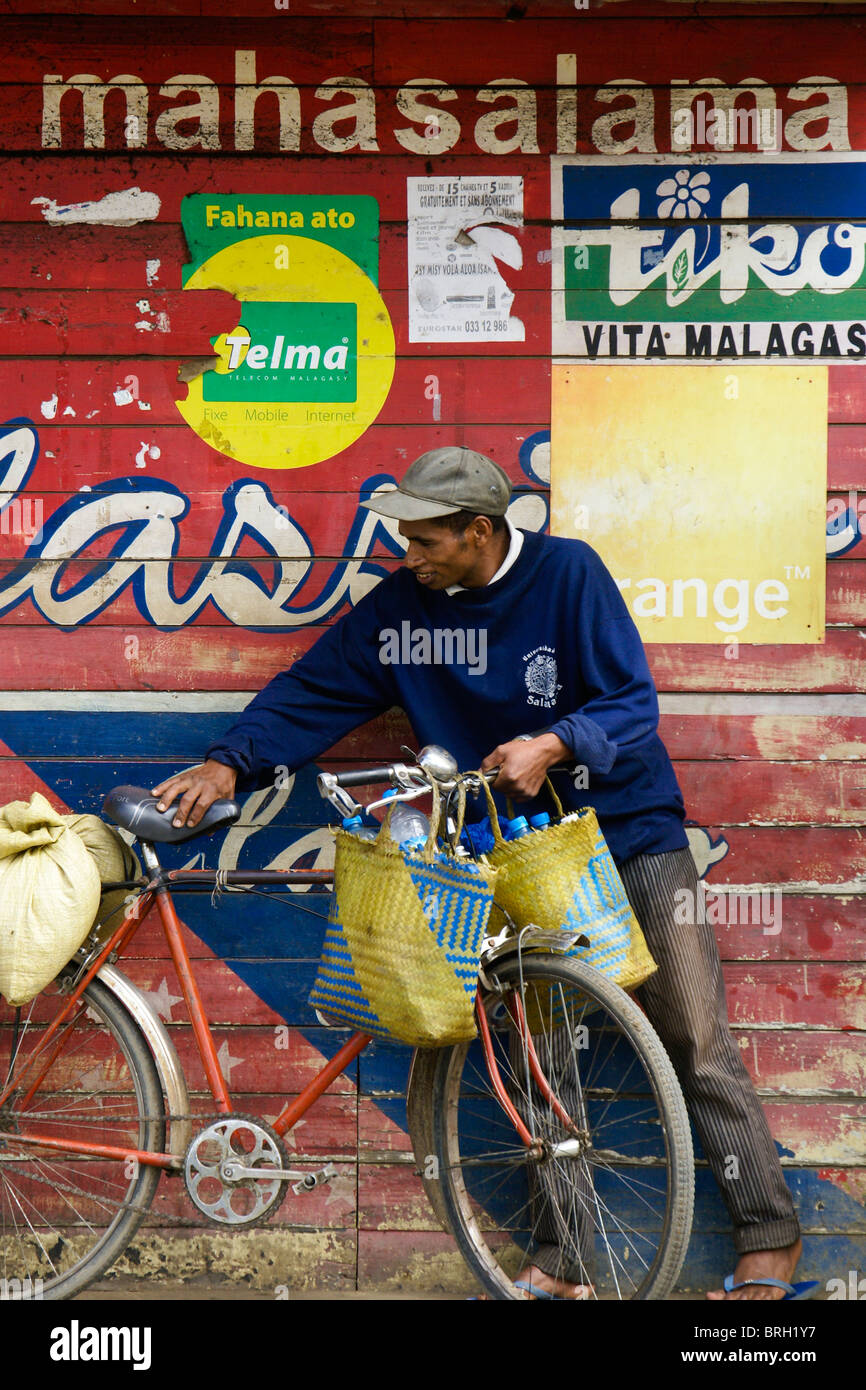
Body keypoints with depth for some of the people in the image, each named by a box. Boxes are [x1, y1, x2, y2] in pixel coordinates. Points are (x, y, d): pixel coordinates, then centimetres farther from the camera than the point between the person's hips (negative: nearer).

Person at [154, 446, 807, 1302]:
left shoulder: (567, 573, -12)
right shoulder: (403, 605, -1)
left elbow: (633, 703, -15)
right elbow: (315, 689, 1)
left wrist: (552, 745, -32)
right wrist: (228, 764, -12)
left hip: (630, 832, -4)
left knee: (697, 1046, -3)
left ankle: (768, 1241, 5)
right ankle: (562, 1259, 13)